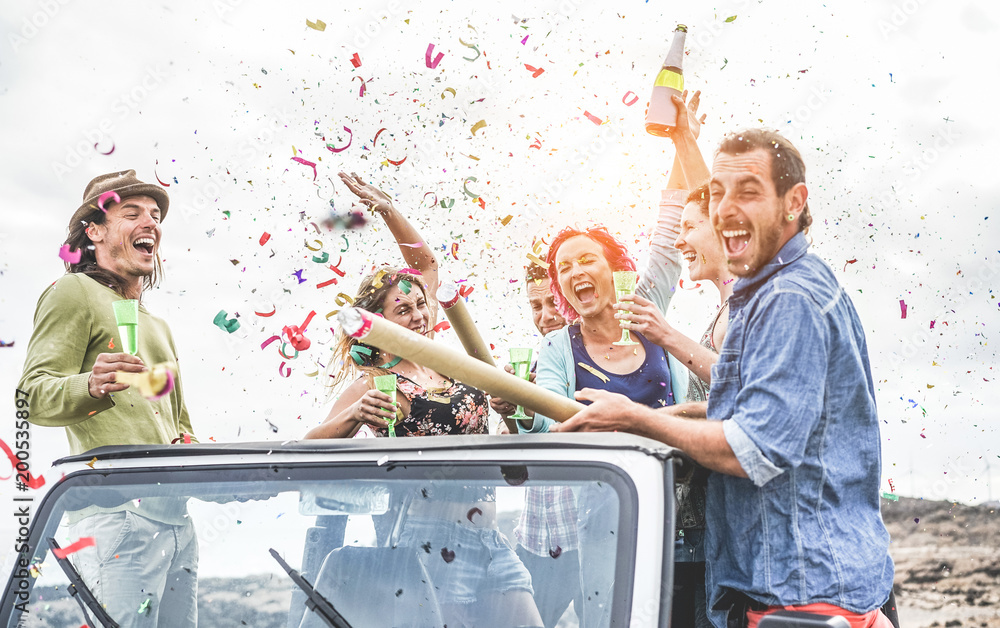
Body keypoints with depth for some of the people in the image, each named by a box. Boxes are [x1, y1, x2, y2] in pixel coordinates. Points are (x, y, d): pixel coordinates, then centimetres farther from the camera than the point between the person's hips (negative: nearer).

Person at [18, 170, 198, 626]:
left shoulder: (158, 326, 29)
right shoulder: (75, 292, 3)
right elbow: (34, 395, -11)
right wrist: (93, 388, -32)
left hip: (175, 511, 8)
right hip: (115, 507, -8)